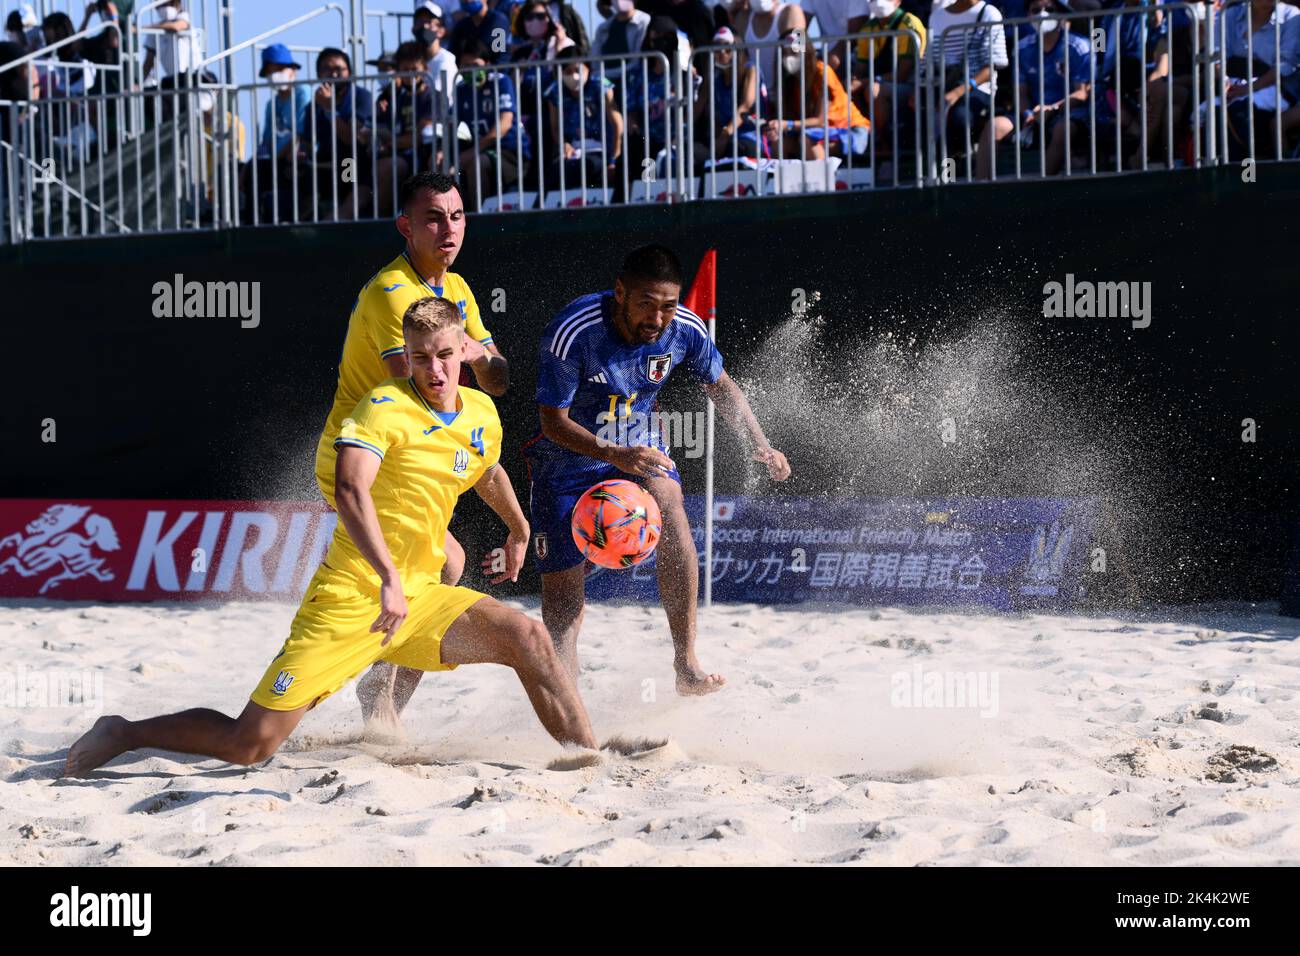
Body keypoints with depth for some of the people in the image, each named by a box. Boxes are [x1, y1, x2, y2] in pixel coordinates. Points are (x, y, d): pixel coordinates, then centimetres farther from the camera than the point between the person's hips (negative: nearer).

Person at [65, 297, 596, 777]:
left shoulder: (482, 415, 8)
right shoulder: (387, 407, -15)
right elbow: (349, 489, -32)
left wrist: (519, 532, 47)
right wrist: (389, 578, -42)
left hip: (418, 599, 6)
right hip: (348, 599, -6)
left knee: (525, 637, -14)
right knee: (251, 744, -7)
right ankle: (123, 734, 13)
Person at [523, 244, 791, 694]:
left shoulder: (685, 330, -19)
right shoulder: (572, 332, -31)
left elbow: (719, 385, 2)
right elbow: (553, 421, -27)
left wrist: (760, 447, -6)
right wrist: (616, 456, -42)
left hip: (637, 444, 2)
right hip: (567, 454, -2)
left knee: (671, 516, -26)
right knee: (561, 587, -2)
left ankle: (686, 663, -21)